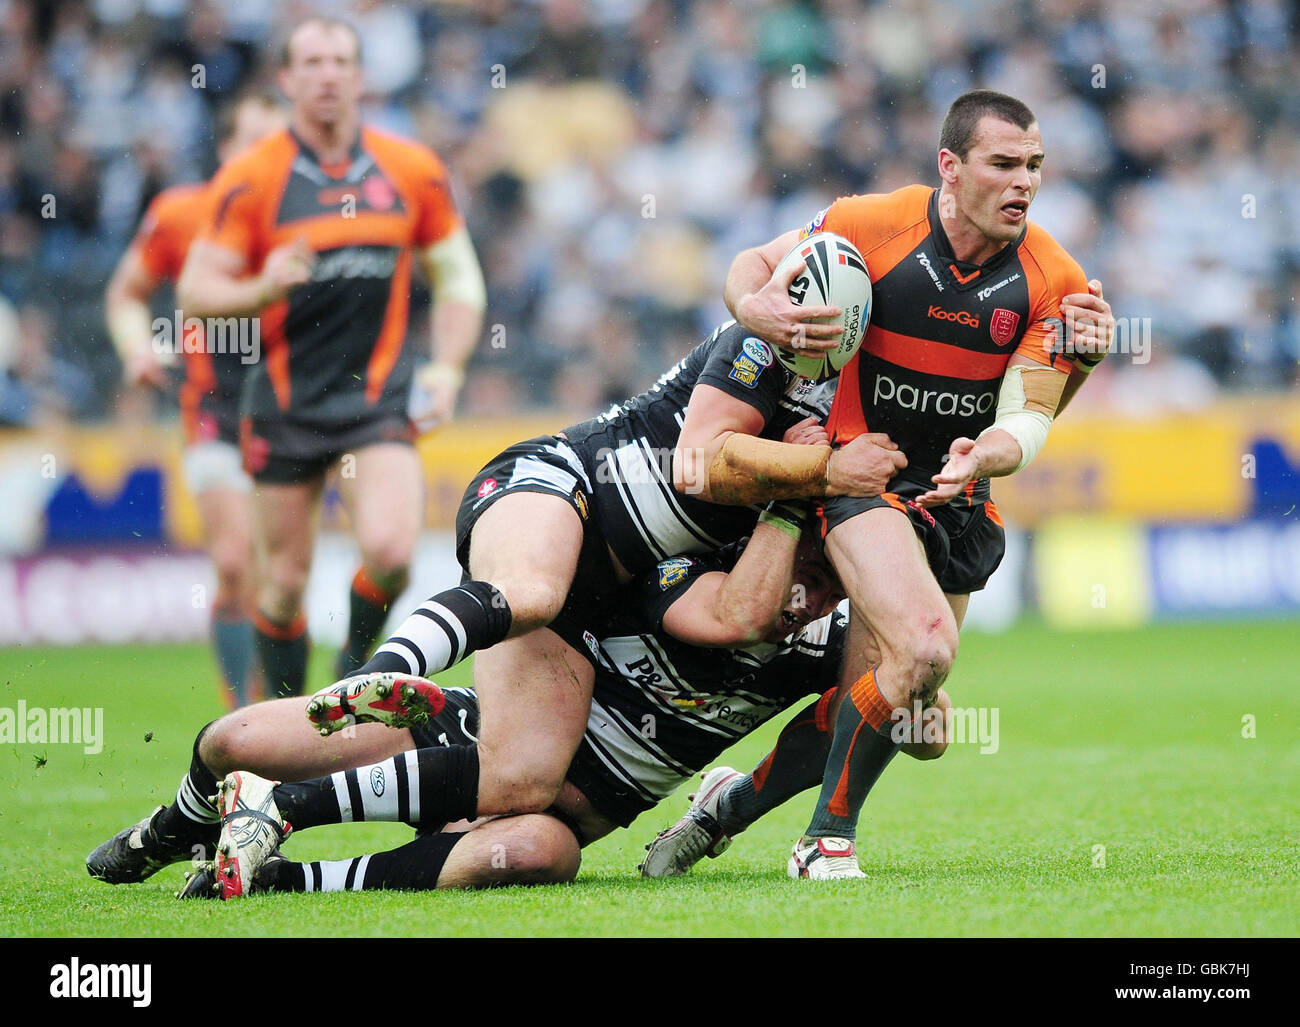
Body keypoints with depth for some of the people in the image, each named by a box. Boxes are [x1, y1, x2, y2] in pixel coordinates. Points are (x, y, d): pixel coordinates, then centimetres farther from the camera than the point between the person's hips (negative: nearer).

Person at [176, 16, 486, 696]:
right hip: (284, 403, 0)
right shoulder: (250, 178, -4)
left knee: (389, 548, -20)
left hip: (379, 398, 1)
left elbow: (457, 278, 13)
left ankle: (355, 664, 9)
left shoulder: (412, 170, 3)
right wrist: (264, 289, -25)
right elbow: (196, 291, -5)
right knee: (284, 581, 3)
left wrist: (447, 370, 0)